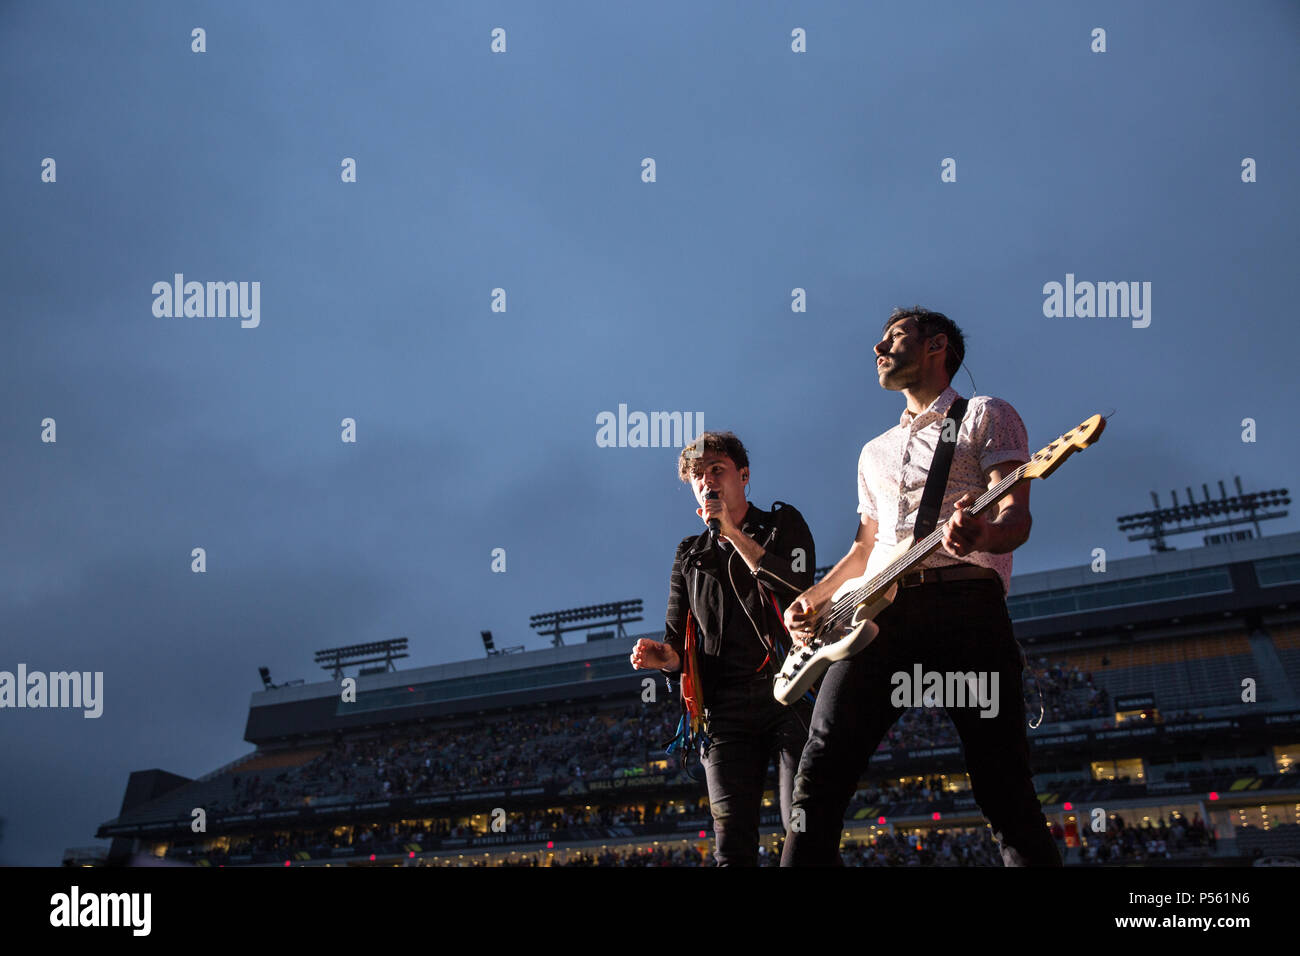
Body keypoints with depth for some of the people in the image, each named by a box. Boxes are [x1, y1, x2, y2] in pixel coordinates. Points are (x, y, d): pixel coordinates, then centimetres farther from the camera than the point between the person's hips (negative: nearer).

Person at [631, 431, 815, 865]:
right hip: (725, 707, 3)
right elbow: (679, 641, 18)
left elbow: (799, 587, -8)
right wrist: (665, 656, -7)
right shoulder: (690, 555, 21)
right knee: (732, 842, -3)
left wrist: (734, 534, -6)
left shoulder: (783, 524, 11)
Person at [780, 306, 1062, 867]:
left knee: (1004, 789, -10)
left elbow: (1017, 516, -2)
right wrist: (813, 598, 16)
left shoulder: (985, 416, 12)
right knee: (819, 776, -8)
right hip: (877, 612, 5)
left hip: (964, 603, -5)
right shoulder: (875, 452, 32)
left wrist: (980, 534, -26)